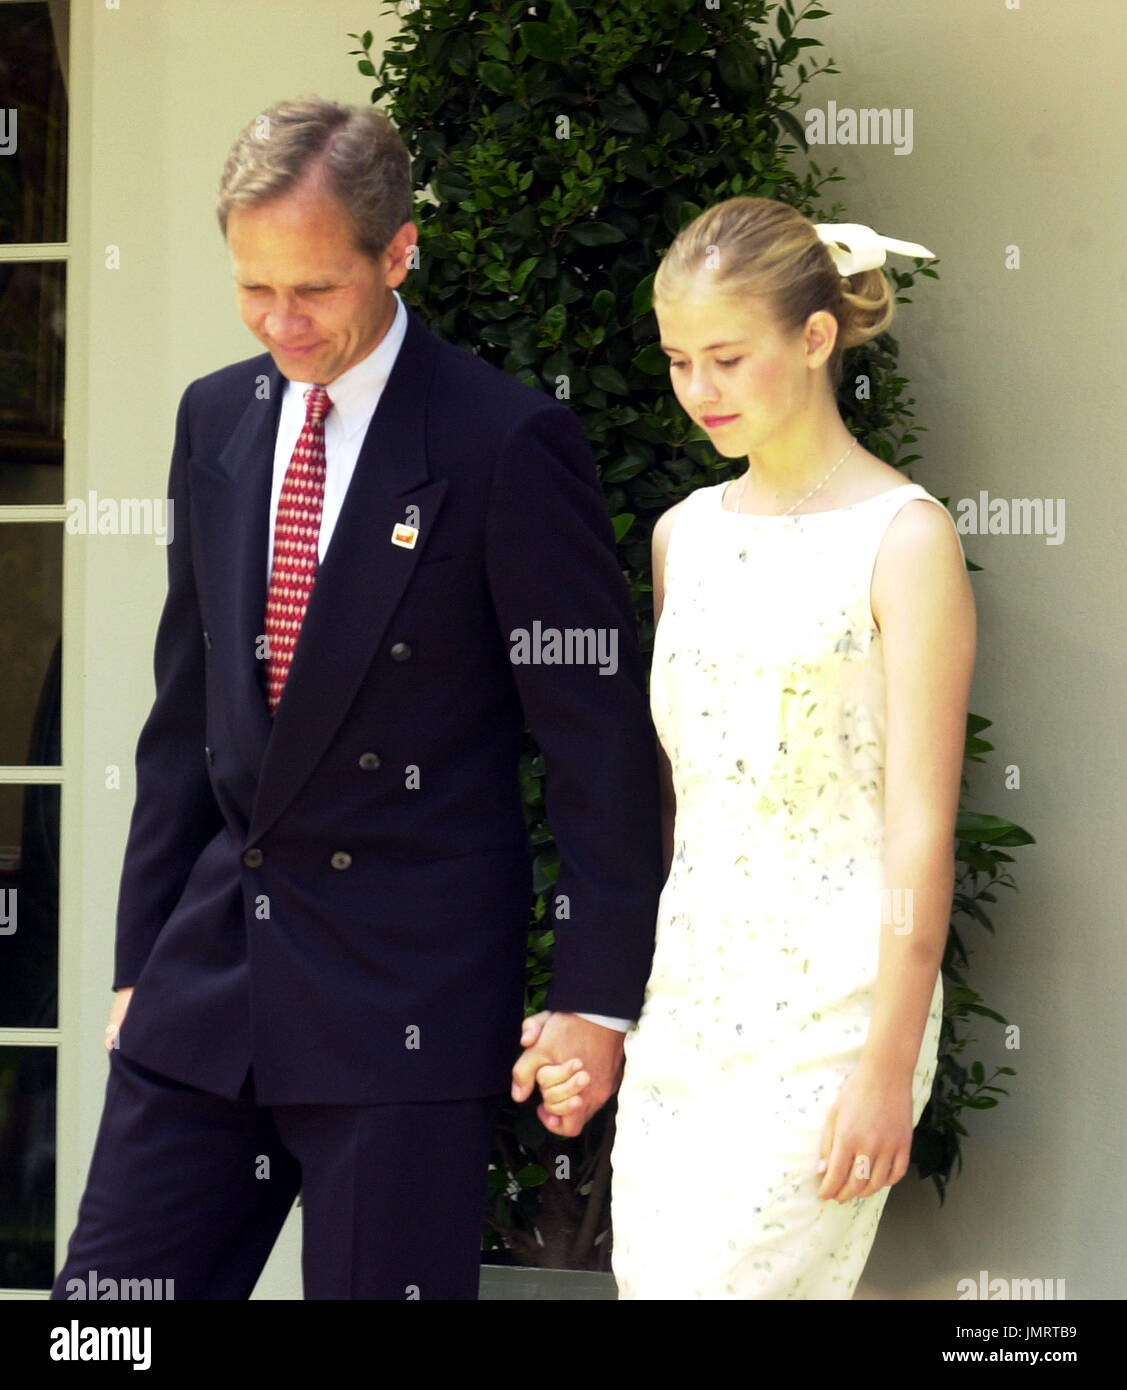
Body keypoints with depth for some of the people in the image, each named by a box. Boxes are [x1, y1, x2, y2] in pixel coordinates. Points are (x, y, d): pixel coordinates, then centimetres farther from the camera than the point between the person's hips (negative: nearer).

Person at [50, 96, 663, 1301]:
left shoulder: (507, 444, -9)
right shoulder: (216, 420, 10)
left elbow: (599, 738, -8)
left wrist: (597, 997, -11)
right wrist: (141, 956, 15)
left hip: (408, 992, -6)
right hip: (214, 962, 6)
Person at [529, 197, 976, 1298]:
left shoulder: (902, 537, -7)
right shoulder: (684, 534, 12)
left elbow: (921, 825, -10)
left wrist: (890, 1067, -14)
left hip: (829, 1002, -6)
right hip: (683, 993, 6)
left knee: (714, 1290, -13)